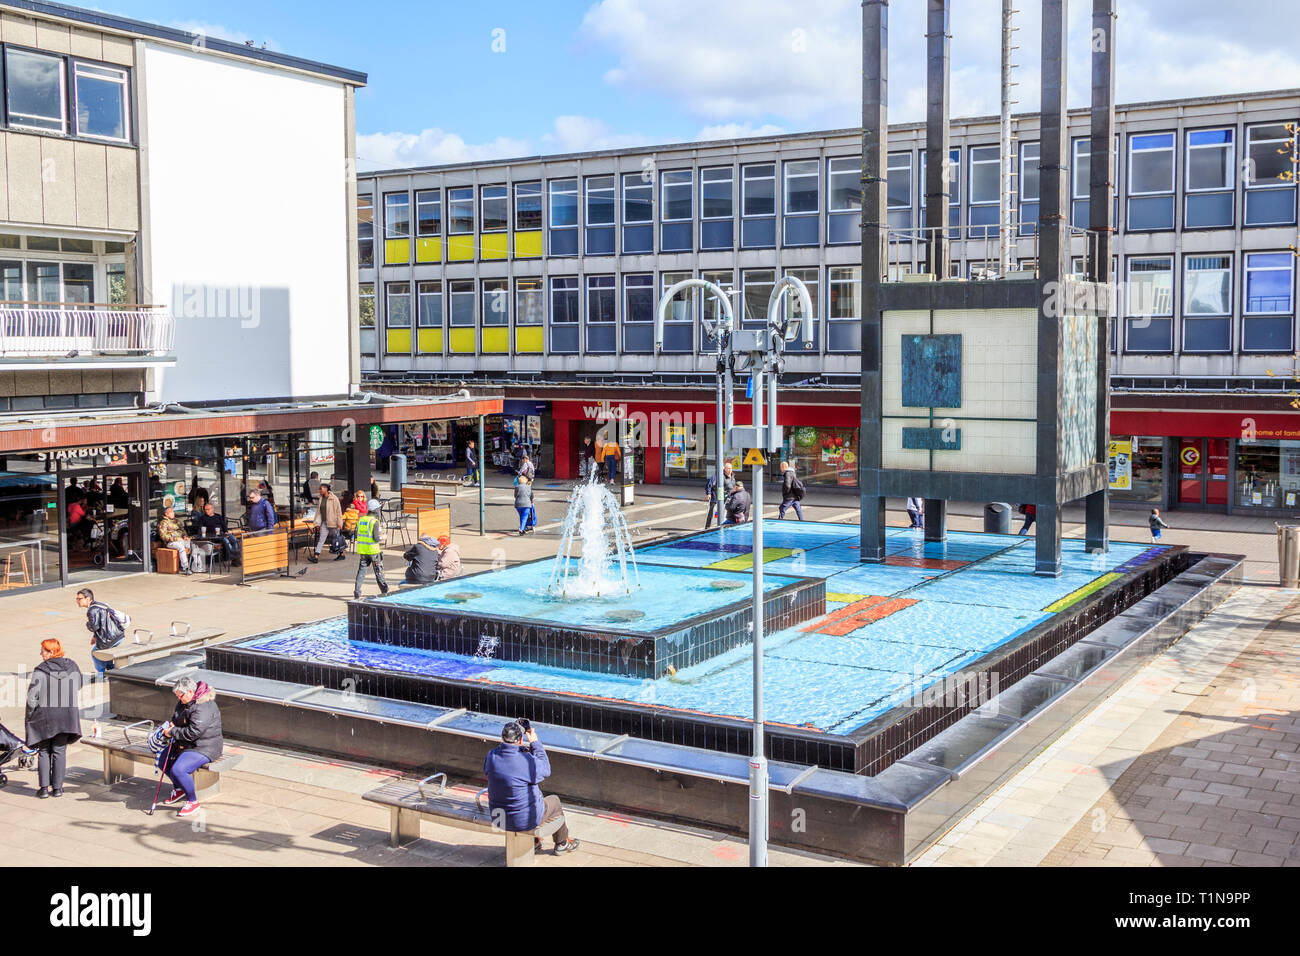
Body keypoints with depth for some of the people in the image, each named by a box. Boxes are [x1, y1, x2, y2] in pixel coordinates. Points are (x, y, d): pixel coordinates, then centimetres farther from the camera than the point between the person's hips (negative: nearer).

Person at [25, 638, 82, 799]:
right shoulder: (73, 667, 3)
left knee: (44, 751, 9)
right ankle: (57, 788, 8)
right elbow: (78, 692, 11)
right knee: (60, 751, 9)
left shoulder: (40, 670, -9)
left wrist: (29, 719, -2)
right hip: (68, 714, 3)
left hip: (44, 715, -3)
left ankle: (44, 788, 5)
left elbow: (32, 697, -10)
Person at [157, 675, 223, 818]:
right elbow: (176, 718, 24)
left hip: (204, 749, -11)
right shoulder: (184, 702, 7)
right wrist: (172, 725, 1)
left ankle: (193, 802, -8)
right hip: (186, 745, 11)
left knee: (177, 770, -26)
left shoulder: (204, 707, -25)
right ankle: (178, 789, 29)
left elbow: (192, 732, -29)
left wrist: (172, 732, -17)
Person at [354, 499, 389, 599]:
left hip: (362, 550, 5)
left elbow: (357, 534, 9)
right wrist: (382, 537, 1)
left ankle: (357, 593, -1)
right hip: (373, 550, -5)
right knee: (379, 571, 10)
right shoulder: (375, 522, -15)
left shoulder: (361, 520, 4)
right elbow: (376, 538, -18)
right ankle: (384, 590, 22)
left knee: (361, 571, 6)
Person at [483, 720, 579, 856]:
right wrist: (535, 743, -3)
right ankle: (562, 843, 46)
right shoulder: (527, 761, -28)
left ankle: (535, 842, 47)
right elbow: (545, 770, -8)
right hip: (524, 821, -5)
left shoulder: (491, 756, -15)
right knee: (554, 802, 25)